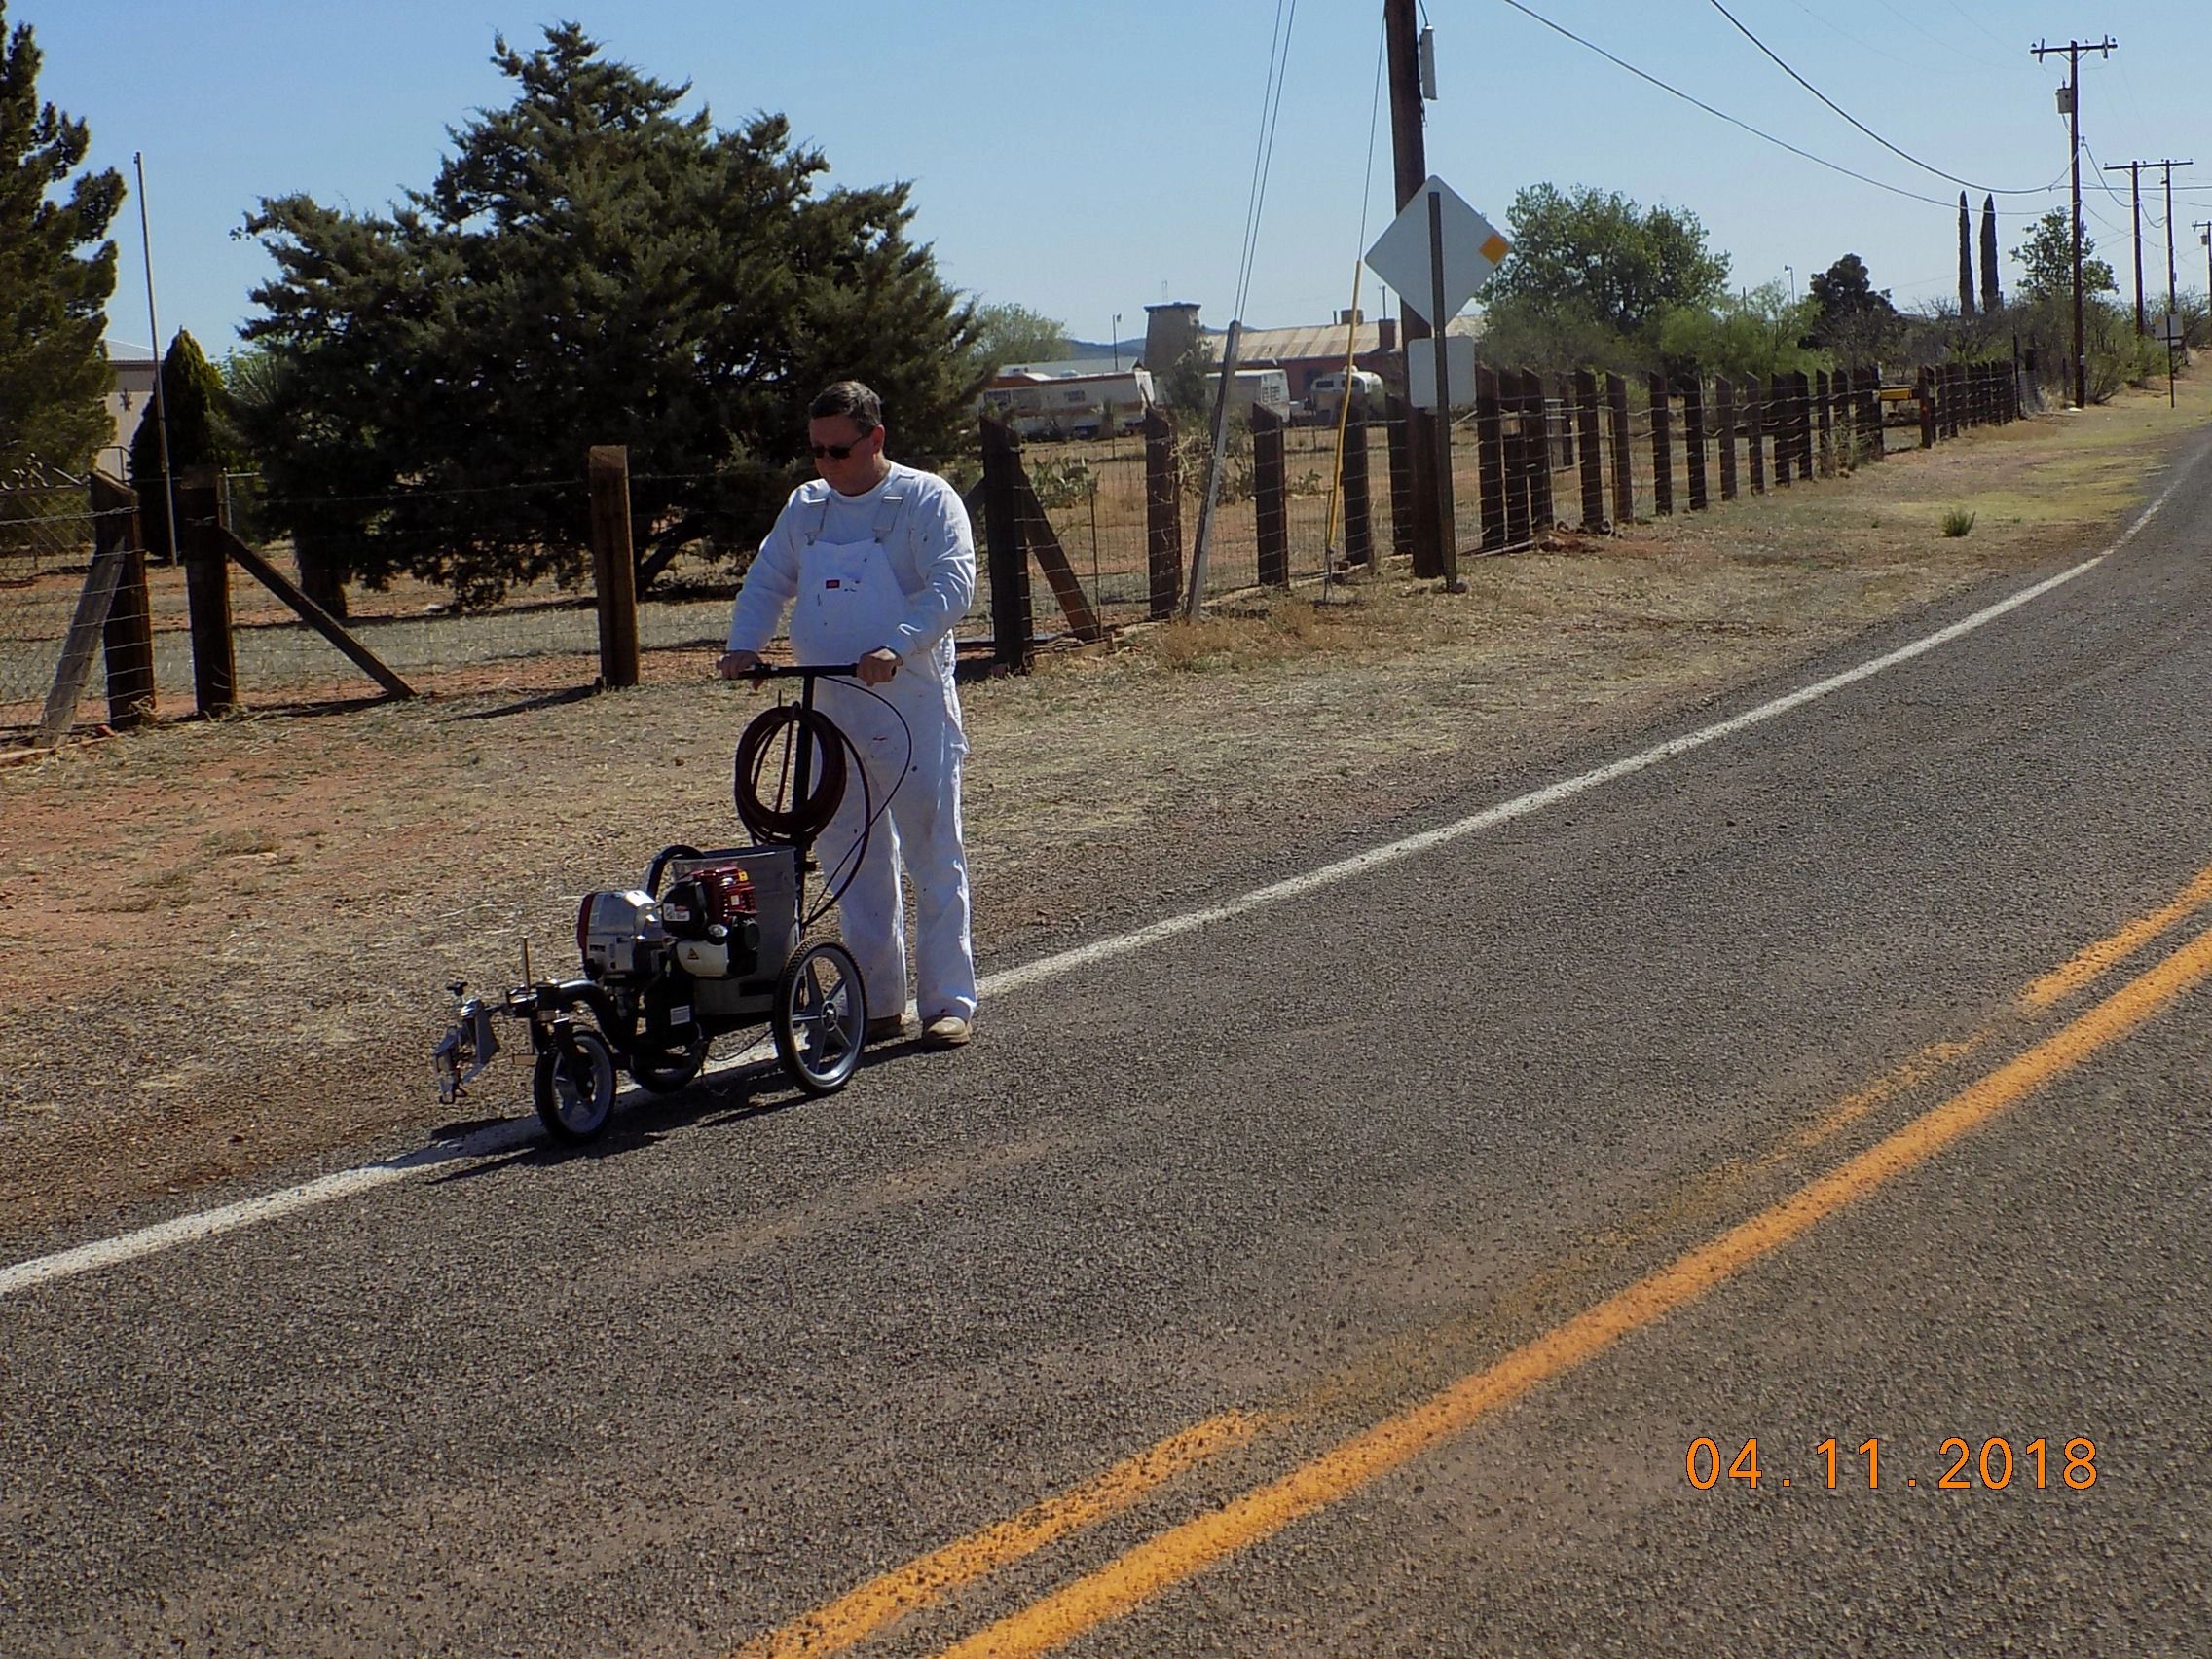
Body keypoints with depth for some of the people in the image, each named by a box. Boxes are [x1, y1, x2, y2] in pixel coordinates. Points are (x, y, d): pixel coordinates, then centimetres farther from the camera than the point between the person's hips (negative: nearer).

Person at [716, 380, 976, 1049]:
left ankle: (949, 1002, 5)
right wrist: (745, 644, 0)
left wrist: (897, 645, -29)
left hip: (913, 706, -6)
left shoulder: (927, 499, -4)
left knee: (933, 856, -2)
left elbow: (952, 585, -15)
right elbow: (766, 581, 19)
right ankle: (877, 1004, 17)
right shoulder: (805, 506, 14)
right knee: (850, 859, 8)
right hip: (829, 713, 6)